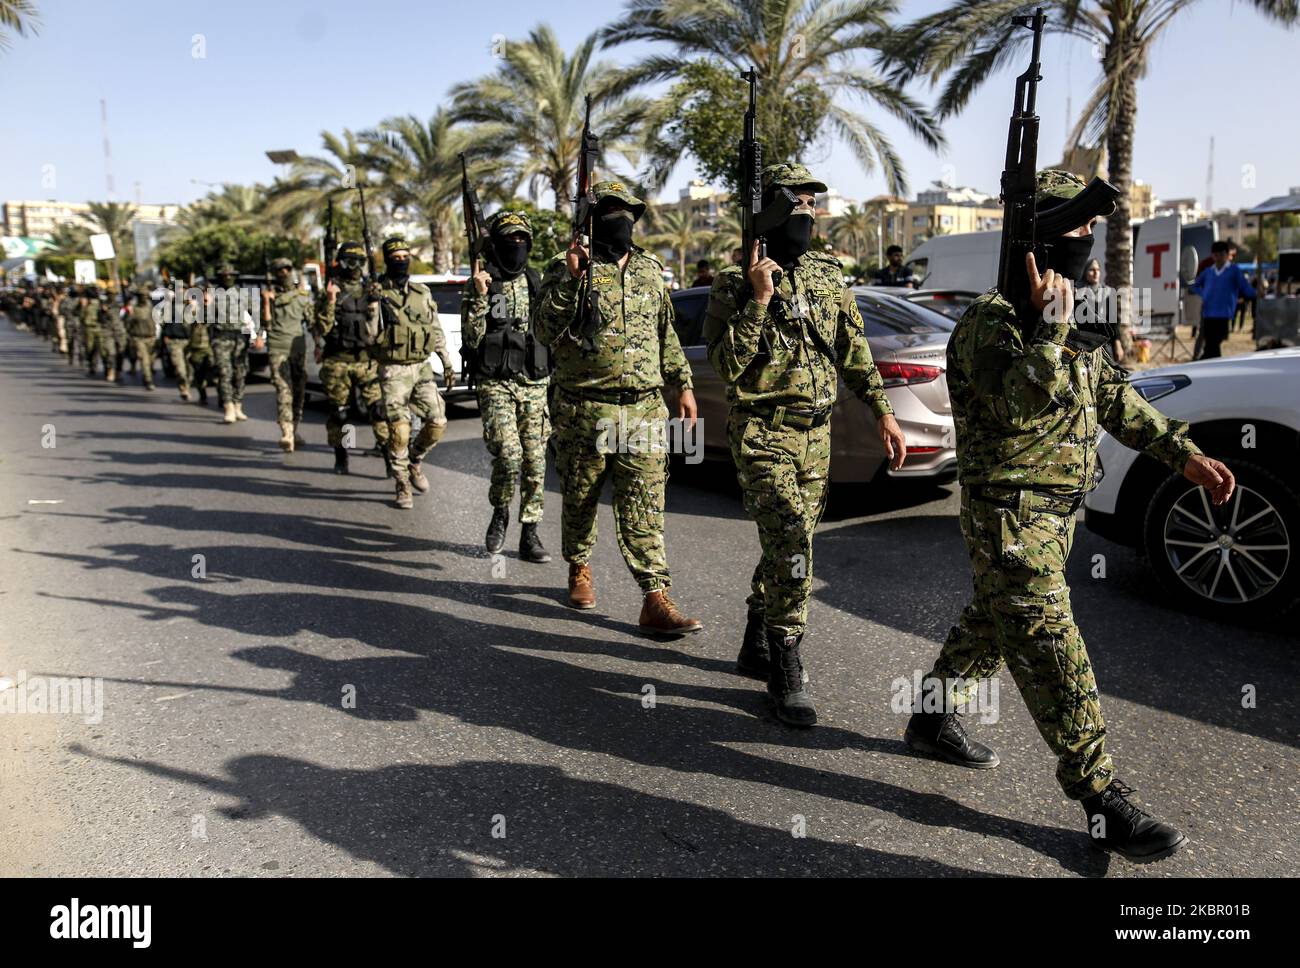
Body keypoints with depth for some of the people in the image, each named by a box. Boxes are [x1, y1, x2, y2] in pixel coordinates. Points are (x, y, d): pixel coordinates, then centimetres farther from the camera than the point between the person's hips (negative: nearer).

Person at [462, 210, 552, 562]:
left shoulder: (537, 283, 11)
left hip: (535, 385, 4)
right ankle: (500, 513, 11)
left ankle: (529, 534, 13)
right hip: (496, 384, -4)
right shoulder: (480, 284, 0)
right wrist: (479, 298, -20)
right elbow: (471, 338, -9)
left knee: (535, 462, 3)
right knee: (509, 457, -17)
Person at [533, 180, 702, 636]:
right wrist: (570, 279, -24)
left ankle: (656, 600, -3)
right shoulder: (566, 268, -3)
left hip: (645, 410, 3)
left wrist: (683, 384, 16)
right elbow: (544, 330, -14)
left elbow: (666, 333, 21)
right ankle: (579, 570, 36)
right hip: (585, 411, -3)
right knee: (580, 500, 12)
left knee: (645, 509, -3)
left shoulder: (649, 269, 13)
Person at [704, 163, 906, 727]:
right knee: (791, 545, -17)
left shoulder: (828, 274, 10)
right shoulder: (736, 283, -5)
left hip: (817, 432, 6)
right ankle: (786, 671, -4)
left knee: (787, 546, 13)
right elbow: (727, 366, -14)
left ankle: (757, 646, 31)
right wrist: (758, 299, -20)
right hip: (763, 433, -6)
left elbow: (854, 349, 14)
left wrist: (882, 412, 8)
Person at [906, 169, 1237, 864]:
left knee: (992, 623, 19)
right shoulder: (990, 321, -16)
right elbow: (1022, 406, -31)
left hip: (1057, 511, 10)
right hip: (1010, 513, -10)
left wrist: (1184, 453, 15)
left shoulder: (1066, 322, 13)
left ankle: (932, 718, 36)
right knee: (1051, 649, -6)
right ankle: (1102, 799, 0)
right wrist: (1050, 322, -29)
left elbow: (1113, 397, 19)